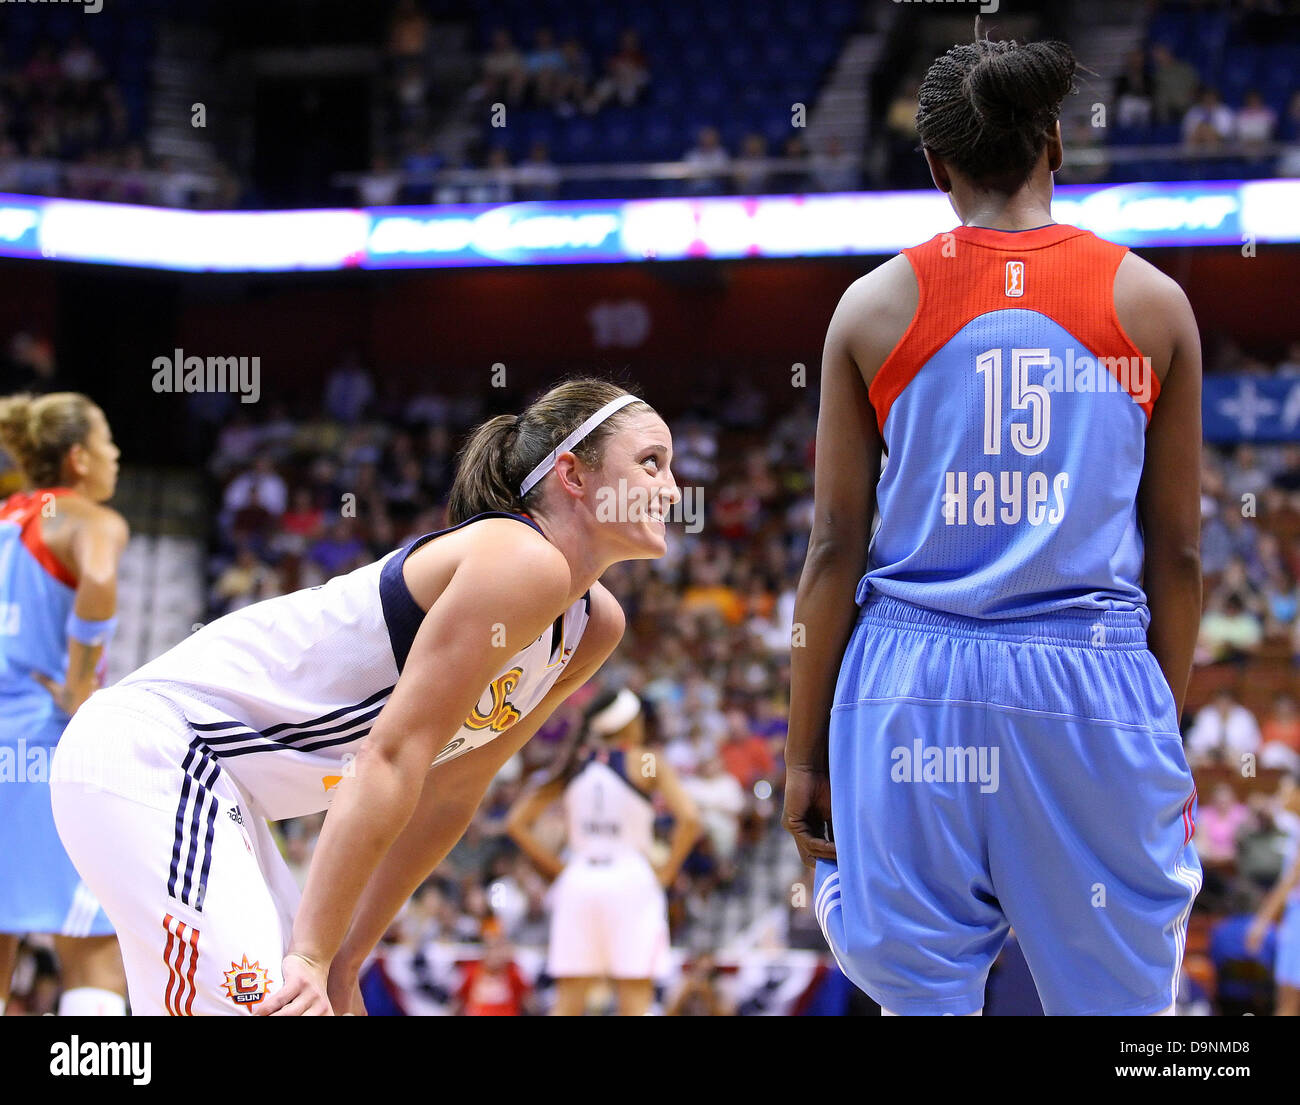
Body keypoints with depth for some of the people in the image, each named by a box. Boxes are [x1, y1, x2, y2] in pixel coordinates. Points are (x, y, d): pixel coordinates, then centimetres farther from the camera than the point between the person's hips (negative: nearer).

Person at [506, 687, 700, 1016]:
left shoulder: (574, 764, 10)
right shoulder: (646, 763, -1)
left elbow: (516, 824, 9)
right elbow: (688, 818, -13)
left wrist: (558, 868, 12)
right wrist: (667, 871, -2)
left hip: (577, 882, 3)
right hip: (632, 881, -3)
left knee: (567, 1005, 5)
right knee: (635, 1003, -2)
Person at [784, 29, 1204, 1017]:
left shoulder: (875, 307, 4)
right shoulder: (1151, 304, 4)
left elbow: (835, 548, 4)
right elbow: (1176, 552, 7)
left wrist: (804, 751, 10)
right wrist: (1167, 727, 18)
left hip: (915, 685, 1)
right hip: (1091, 682, 0)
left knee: (923, 997, 8)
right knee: (1113, 999, 7)